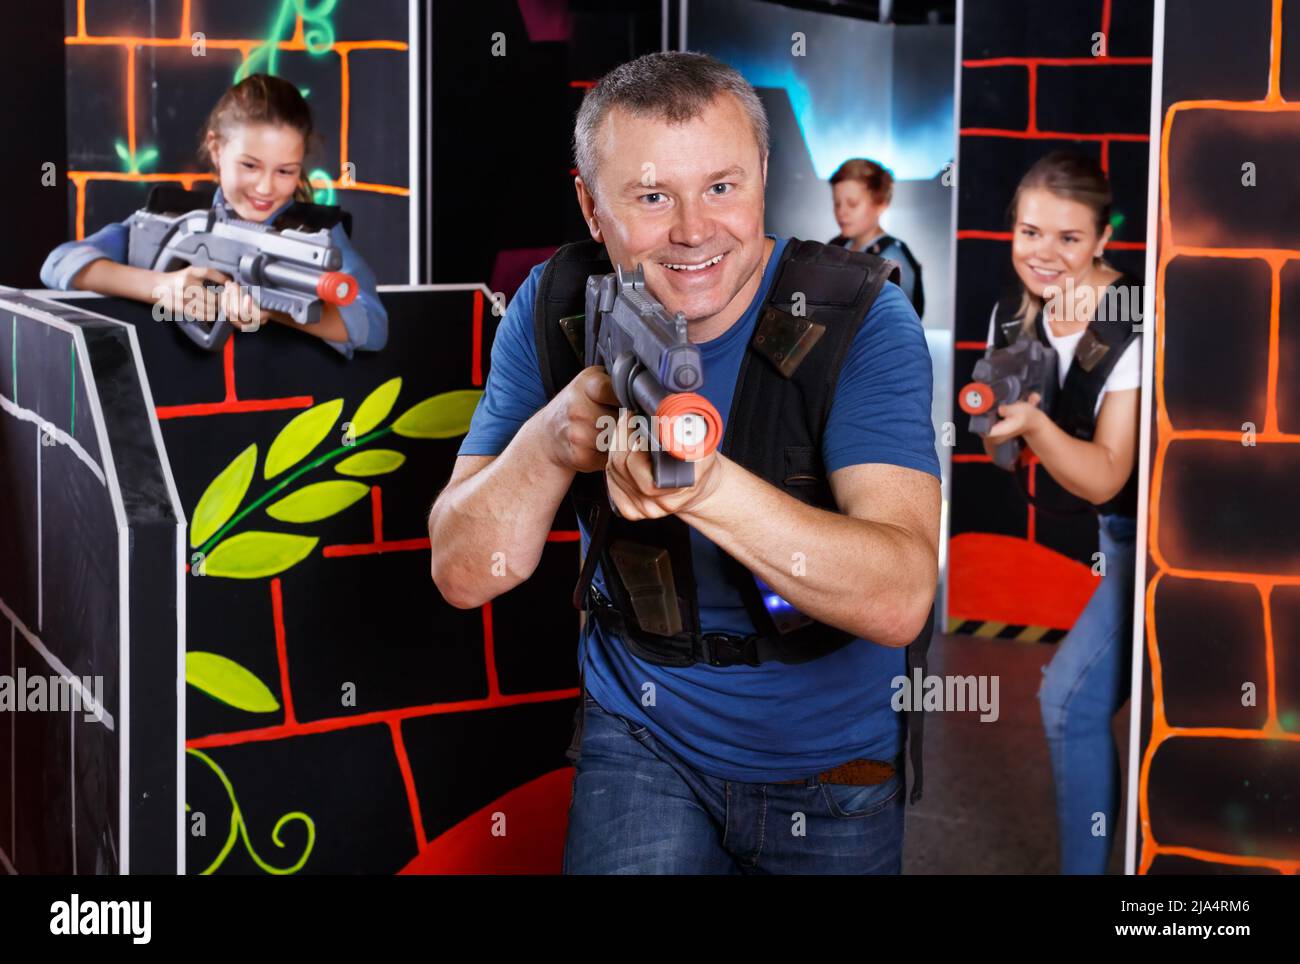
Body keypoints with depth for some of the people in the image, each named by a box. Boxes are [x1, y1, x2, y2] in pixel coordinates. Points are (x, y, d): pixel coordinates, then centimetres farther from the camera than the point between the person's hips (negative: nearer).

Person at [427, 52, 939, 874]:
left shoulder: (858, 319, -21)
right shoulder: (558, 308, -11)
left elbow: (899, 599, -33)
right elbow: (462, 575, -12)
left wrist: (707, 484, -48)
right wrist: (548, 443, -32)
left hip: (834, 761, -1)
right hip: (642, 735, 1)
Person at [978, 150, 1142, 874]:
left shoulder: (1135, 327, -25)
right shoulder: (1014, 316, -4)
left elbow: (1103, 479, -25)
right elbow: (1002, 447, 6)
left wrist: (1033, 422, -39)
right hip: (1116, 533, 7)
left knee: (1070, 699, -12)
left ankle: (1085, 864, 0)